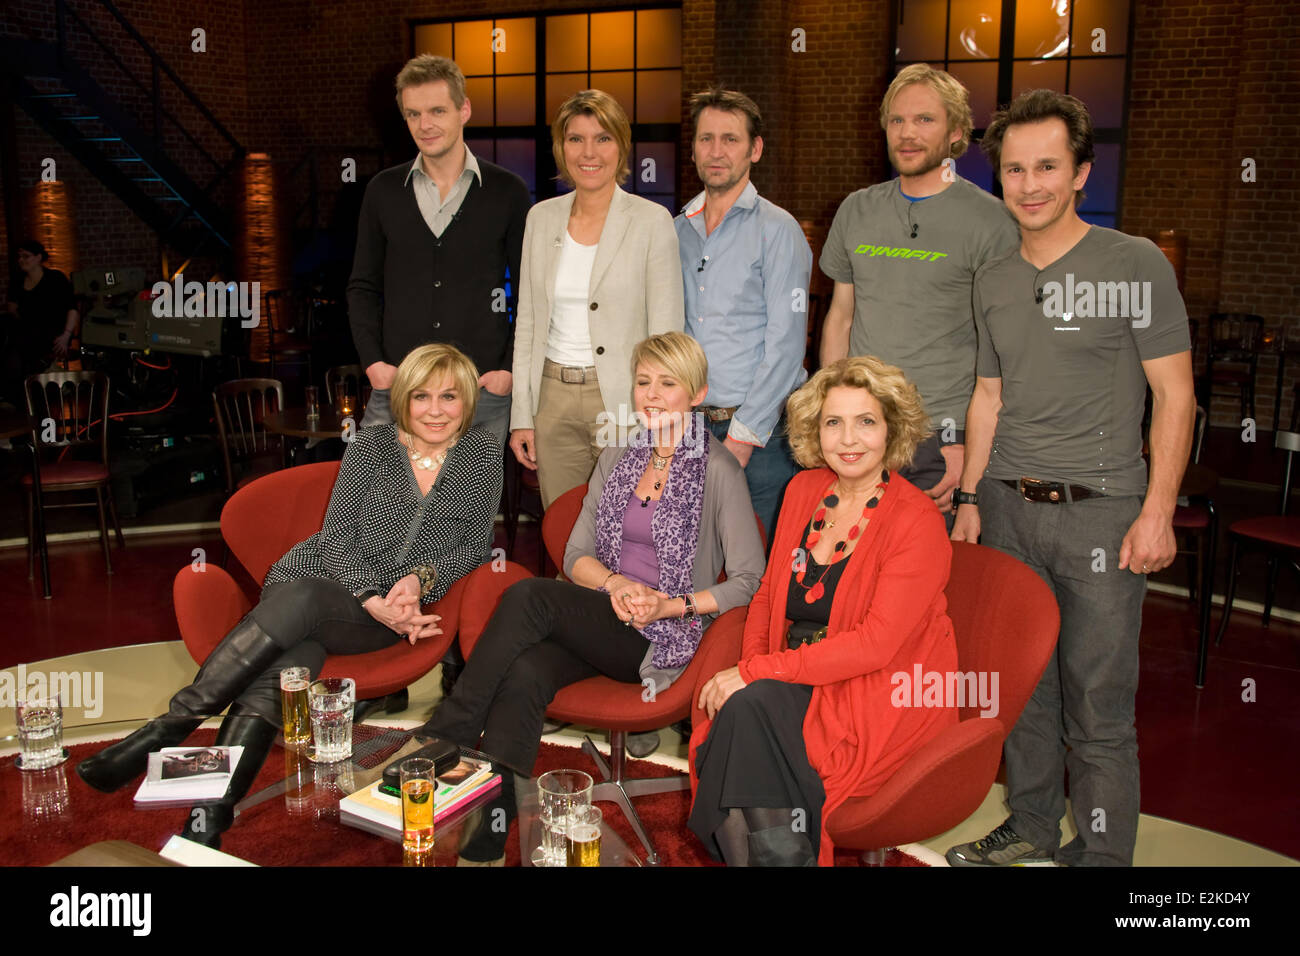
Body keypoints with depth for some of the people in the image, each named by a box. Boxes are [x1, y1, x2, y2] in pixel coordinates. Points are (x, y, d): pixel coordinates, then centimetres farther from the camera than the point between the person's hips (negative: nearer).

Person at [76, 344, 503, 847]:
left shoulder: (483, 454, 9)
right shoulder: (372, 444, 7)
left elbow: (473, 546, 9)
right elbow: (338, 532, 1)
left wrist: (422, 577, -11)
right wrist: (374, 601, -15)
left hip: (399, 606, -1)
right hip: (324, 576, 1)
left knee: (302, 602, -34)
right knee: (283, 663, -33)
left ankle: (167, 729, -31)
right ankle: (209, 816, -36)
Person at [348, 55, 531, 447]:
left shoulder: (508, 192, 1)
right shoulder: (383, 191, 7)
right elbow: (363, 286, 12)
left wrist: (510, 368, -5)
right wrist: (372, 362, 0)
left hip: (483, 389, -1)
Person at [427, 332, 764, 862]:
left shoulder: (718, 471, -2)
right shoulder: (615, 460, 16)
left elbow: (749, 581, -5)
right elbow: (576, 555, 13)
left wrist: (673, 606, -16)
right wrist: (614, 583, -8)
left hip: (662, 639, -5)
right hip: (598, 627, 5)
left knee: (531, 595, -28)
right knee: (523, 676, -29)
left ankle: (445, 735, -19)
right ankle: (482, 843, -32)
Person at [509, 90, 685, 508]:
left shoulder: (651, 221, -5)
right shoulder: (541, 218, 8)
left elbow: (666, 334, -7)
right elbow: (527, 322, 11)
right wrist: (521, 415, 7)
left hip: (623, 399, -4)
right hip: (553, 400, 4)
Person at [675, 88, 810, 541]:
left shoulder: (778, 230, -5)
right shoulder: (678, 231, 12)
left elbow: (785, 346, -11)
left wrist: (742, 437, -14)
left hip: (761, 434, -5)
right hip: (689, 426, 5)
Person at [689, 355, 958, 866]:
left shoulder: (918, 521, -10)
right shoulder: (804, 489, 9)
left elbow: (876, 644, -18)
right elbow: (768, 596, 14)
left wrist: (756, 672, -20)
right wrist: (750, 664, -7)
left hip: (883, 695, -5)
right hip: (797, 681, 5)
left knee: (751, 707, -29)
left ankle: (781, 851, -12)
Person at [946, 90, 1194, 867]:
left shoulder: (1137, 265, -5)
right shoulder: (994, 280, 10)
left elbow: (1175, 396, -5)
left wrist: (1158, 512, -11)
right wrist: (971, 497, 14)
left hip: (1100, 510, -5)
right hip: (1009, 506, 5)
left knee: (1098, 705, -1)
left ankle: (1102, 852, 15)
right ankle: (1031, 826, 30)